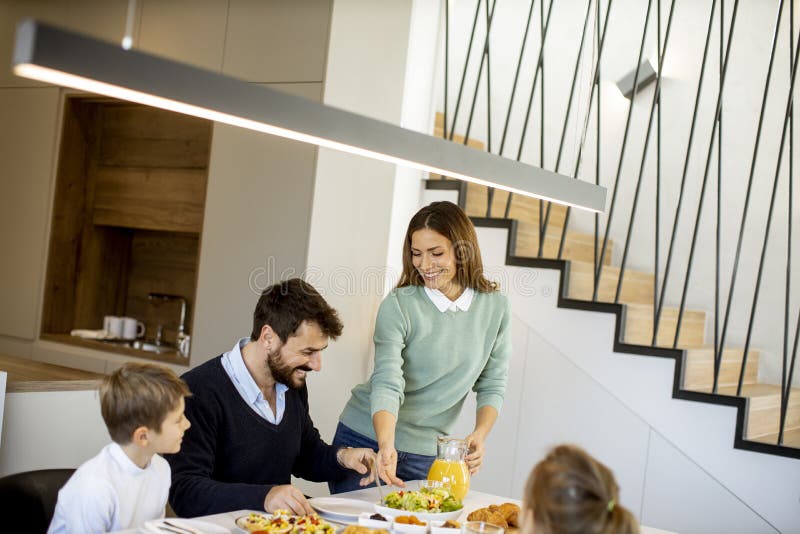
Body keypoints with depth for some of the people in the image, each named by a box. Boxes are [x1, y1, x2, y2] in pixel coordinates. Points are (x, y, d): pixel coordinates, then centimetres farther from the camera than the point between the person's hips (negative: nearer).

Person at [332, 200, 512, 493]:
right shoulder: (398, 306, -13)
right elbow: (386, 383, -20)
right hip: (368, 438, -2)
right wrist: (386, 446, -36)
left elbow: (492, 387, 3)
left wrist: (479, 436, -15)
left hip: (427, 454, 2)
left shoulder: (496, 308, -3)